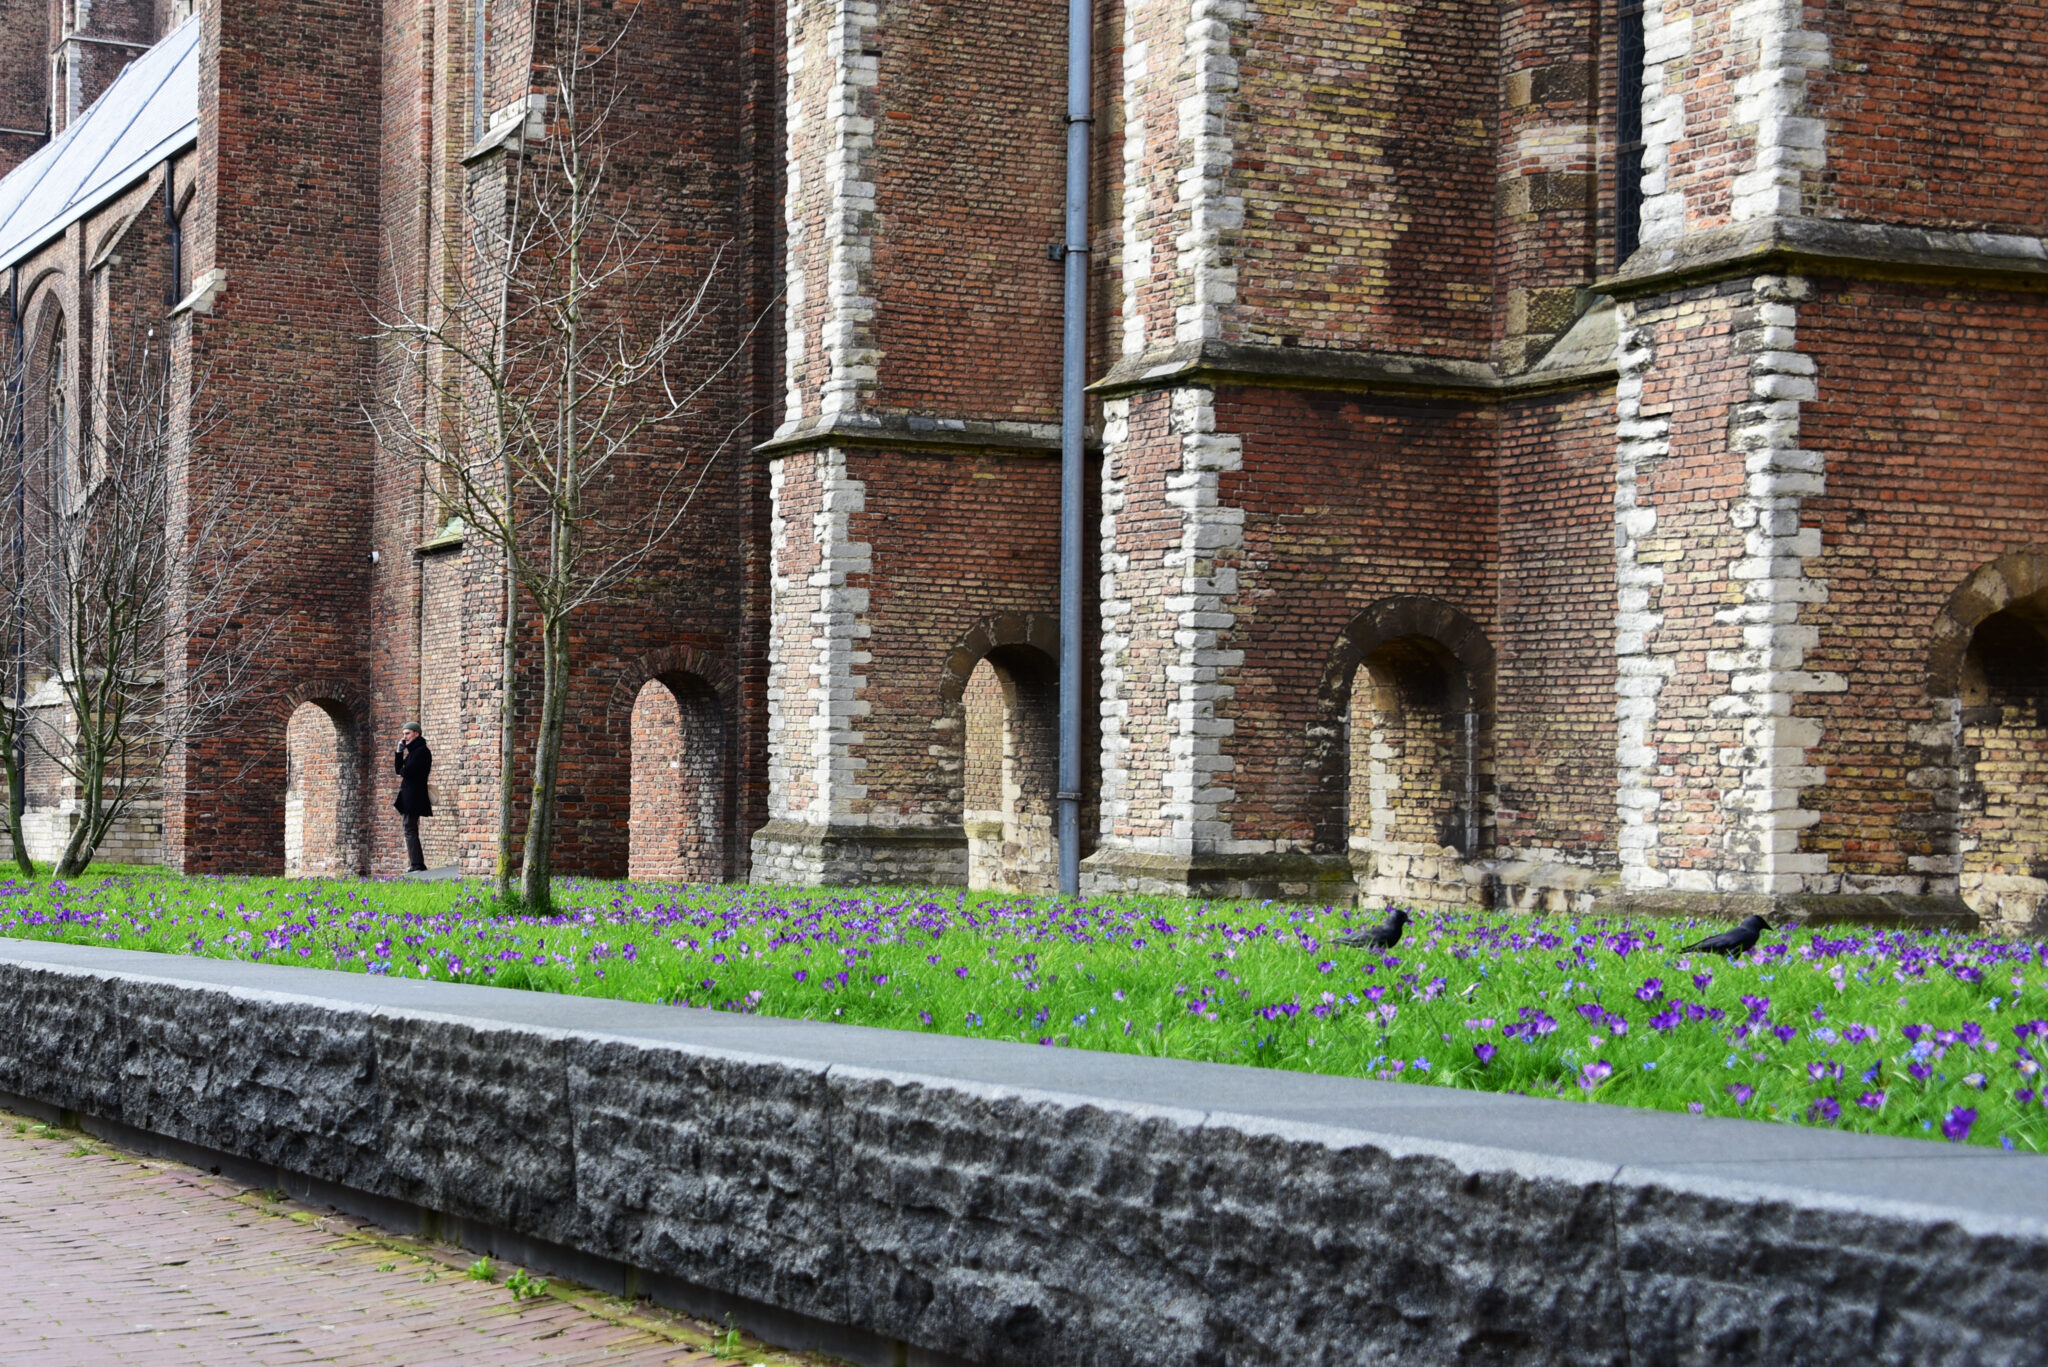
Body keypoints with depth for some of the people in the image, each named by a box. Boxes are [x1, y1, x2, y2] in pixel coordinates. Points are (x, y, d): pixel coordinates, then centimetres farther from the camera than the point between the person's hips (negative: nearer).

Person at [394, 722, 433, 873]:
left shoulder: (422, 751, -13)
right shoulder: (413, 751, 19)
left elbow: (406, 772, -20)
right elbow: (399, 770, 17)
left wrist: (401, 770, 3)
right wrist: (400, 751, 9)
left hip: (414, 796, -10)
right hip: (409, 795, 10)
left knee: (410, 830, -11)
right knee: (411, 830, 12)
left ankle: (417, 865, -14)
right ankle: (419, 865, 13)